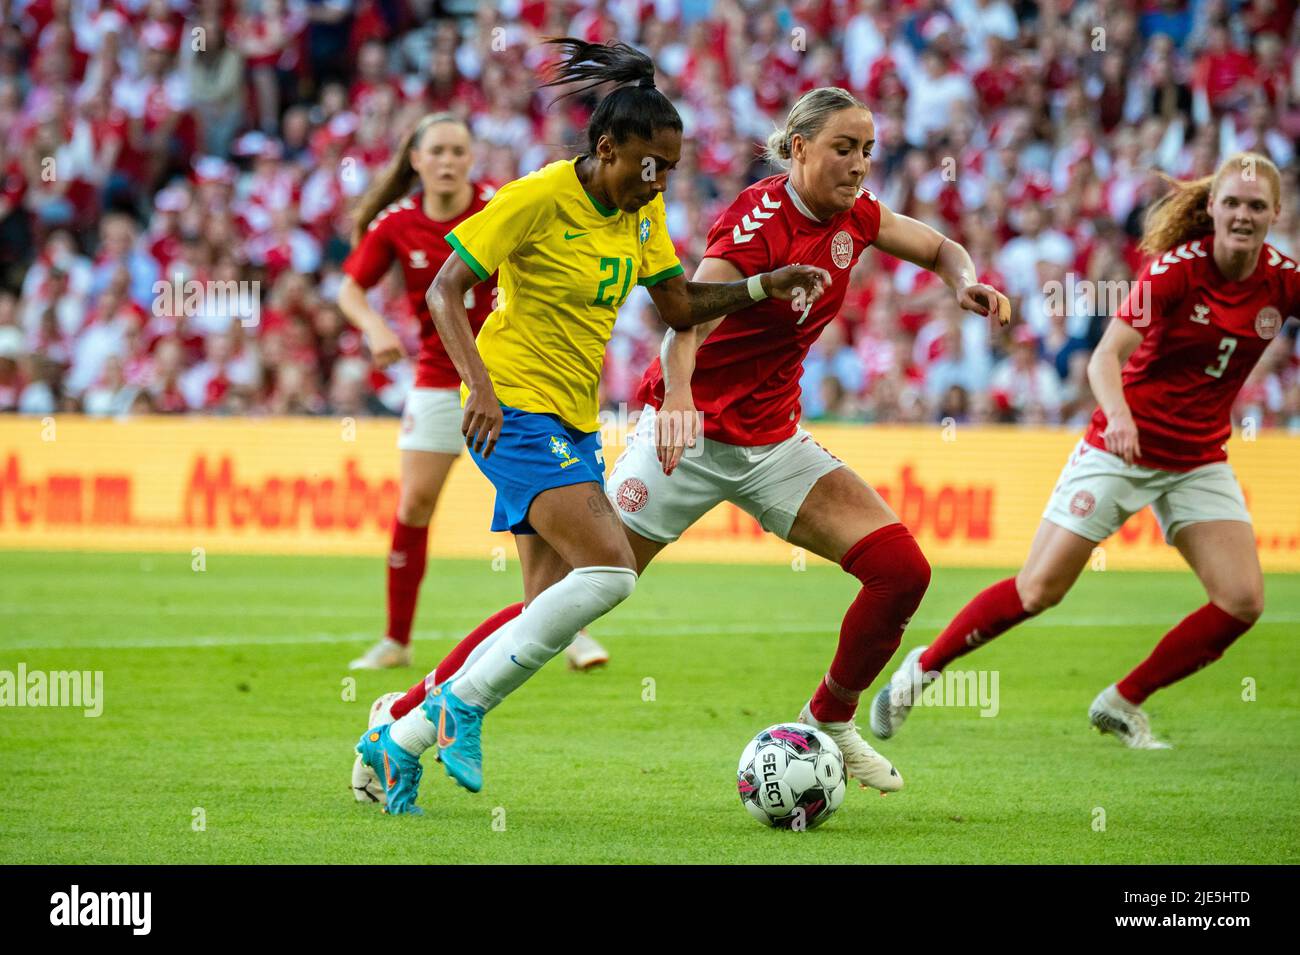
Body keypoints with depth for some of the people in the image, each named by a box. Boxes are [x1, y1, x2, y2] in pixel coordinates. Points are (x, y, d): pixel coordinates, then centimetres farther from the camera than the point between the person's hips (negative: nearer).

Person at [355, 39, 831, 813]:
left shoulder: (642, 211, 9)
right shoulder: (538, 199, -14)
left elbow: (681, 308, 16)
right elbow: (445, 292, -13)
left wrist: (764, 286, 2)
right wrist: (481, 388, -25)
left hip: (574, 424, 9)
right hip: (517, 412, -9)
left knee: (553, 615, 5)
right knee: (610, 569, -23)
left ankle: (400, 744, 13)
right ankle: (461, 706, -13)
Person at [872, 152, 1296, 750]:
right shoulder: (1177, 268, -18)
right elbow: (1105, 357, -26)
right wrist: (1117, 415, -45)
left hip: (1199, 462, 4)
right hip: (1123, 447, -4)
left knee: (1242, 600, -10)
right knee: (1040, 588, -8)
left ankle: (1123, 702, 6)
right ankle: (924, 666, 13)